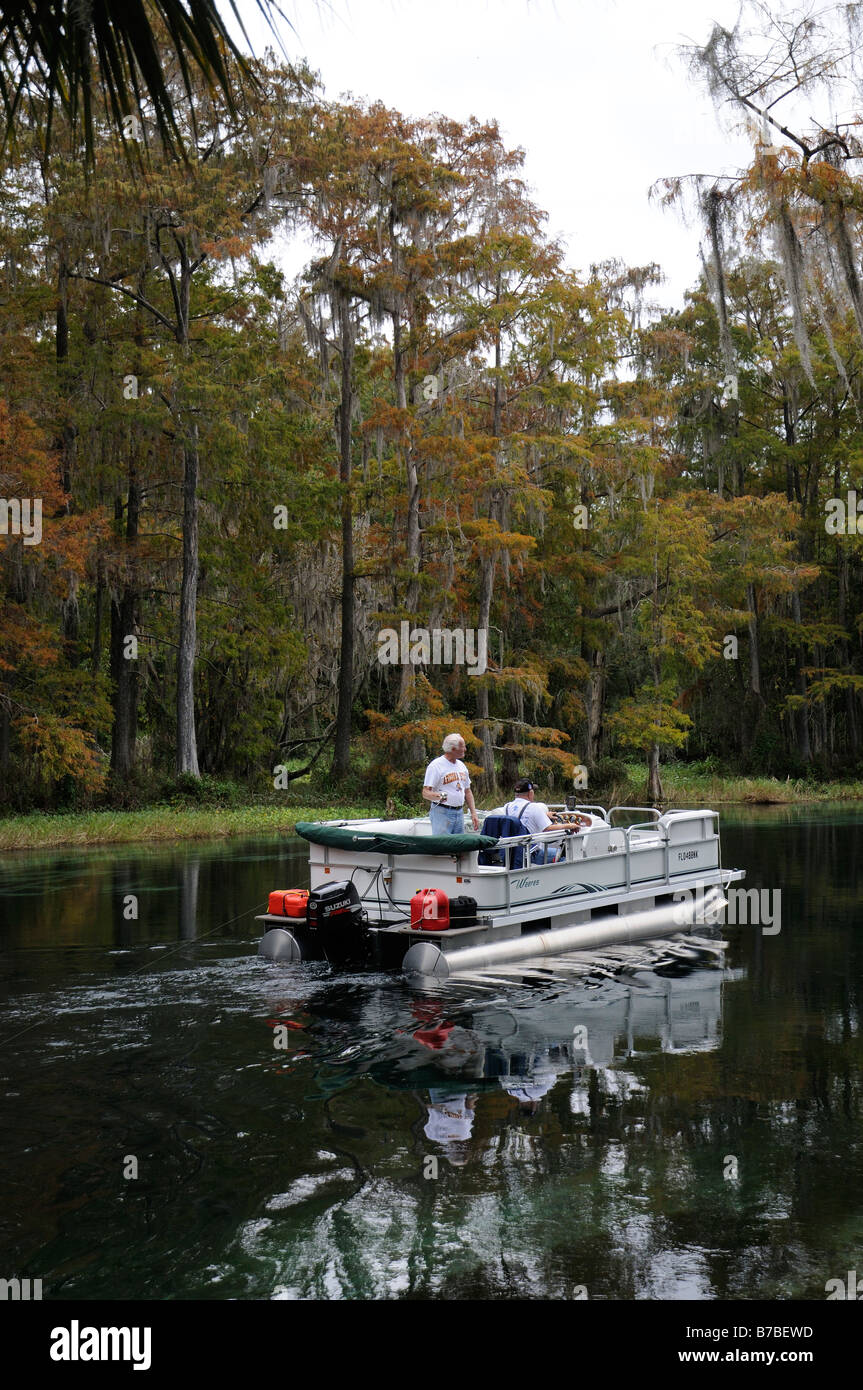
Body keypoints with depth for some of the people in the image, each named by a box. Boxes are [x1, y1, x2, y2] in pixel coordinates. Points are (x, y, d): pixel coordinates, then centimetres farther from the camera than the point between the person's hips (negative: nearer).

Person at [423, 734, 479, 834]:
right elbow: (425, 793, -15)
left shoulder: (461, 766, 14)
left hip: (459, 813, 7)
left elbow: (467, 791, 20)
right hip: (442, 813, -7)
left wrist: (473, 813, 10)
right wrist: (438, 796, -36)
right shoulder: (436, 766, -11)